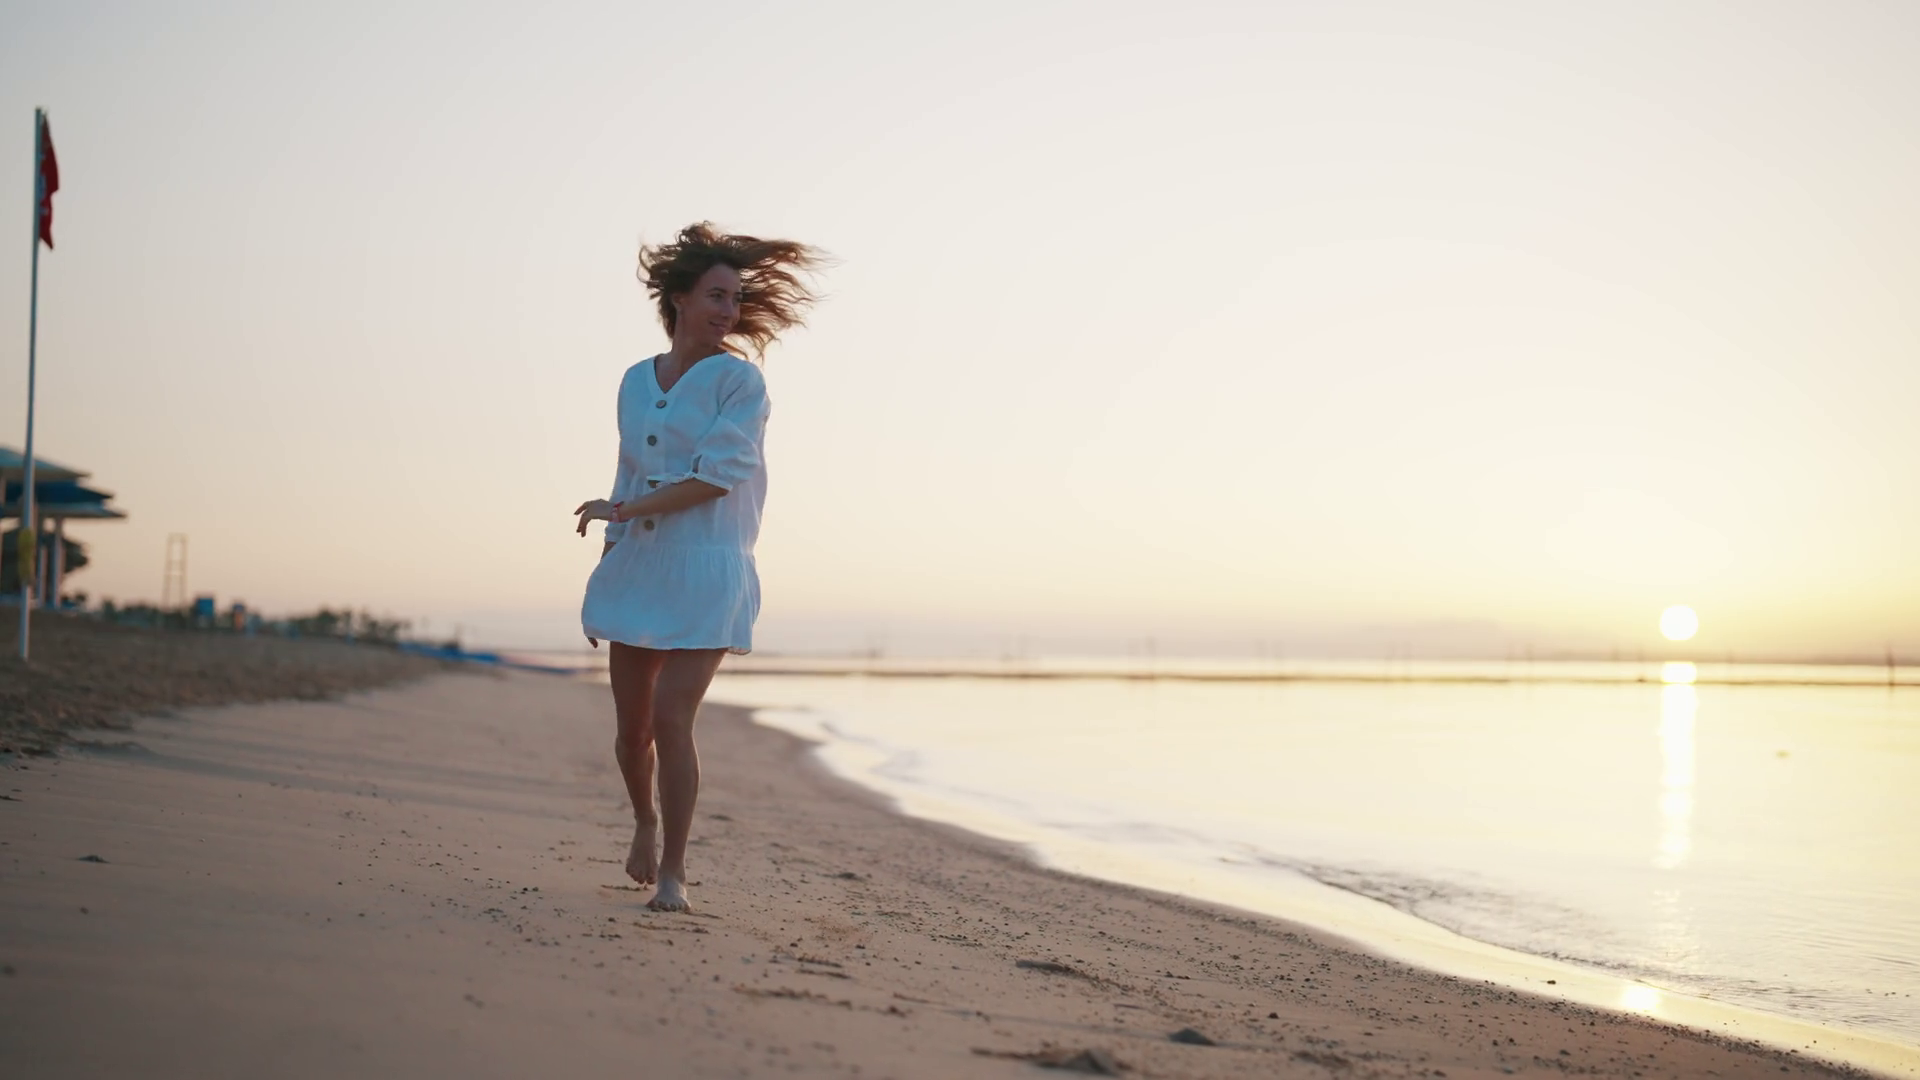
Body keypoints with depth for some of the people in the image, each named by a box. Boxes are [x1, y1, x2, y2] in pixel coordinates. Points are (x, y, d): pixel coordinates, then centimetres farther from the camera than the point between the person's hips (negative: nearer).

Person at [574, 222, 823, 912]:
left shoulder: (738, 379, -4)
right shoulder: (636, 382, 12)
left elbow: (718, 475, -14)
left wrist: (622, 510, -12)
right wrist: (603, 575, 17)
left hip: (706, 575, -4)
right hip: (637, 571, 5)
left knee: (672, 721, -12)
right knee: (632, 727, 9)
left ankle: (672, 871, 1)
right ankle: (645, 822, 38)